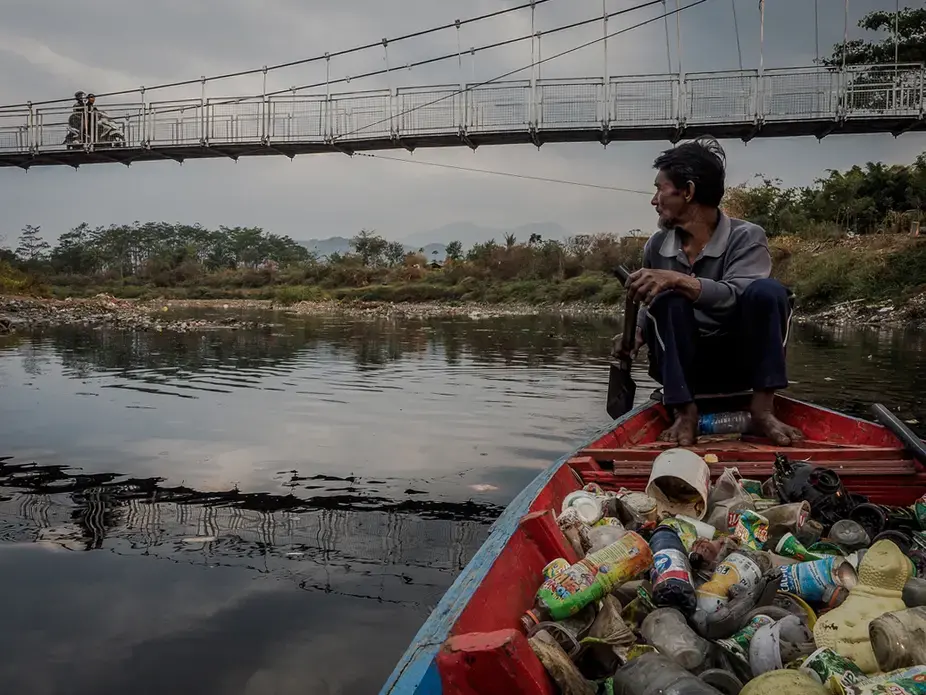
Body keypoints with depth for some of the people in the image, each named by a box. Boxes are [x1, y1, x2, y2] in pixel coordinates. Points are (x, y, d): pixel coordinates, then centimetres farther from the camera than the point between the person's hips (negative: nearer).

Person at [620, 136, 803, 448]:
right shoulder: (656, 246, 2)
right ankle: (684, 413, -27)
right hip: (682, 368, 2)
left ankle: (762, 409, -25)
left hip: (740, 364, -2)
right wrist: (636, 333, -9)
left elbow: (736, 299, -27)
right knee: (668, 300, -27)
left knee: (768, 291, -27)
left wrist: (679, 280, -38)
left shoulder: (746, 238, -9)